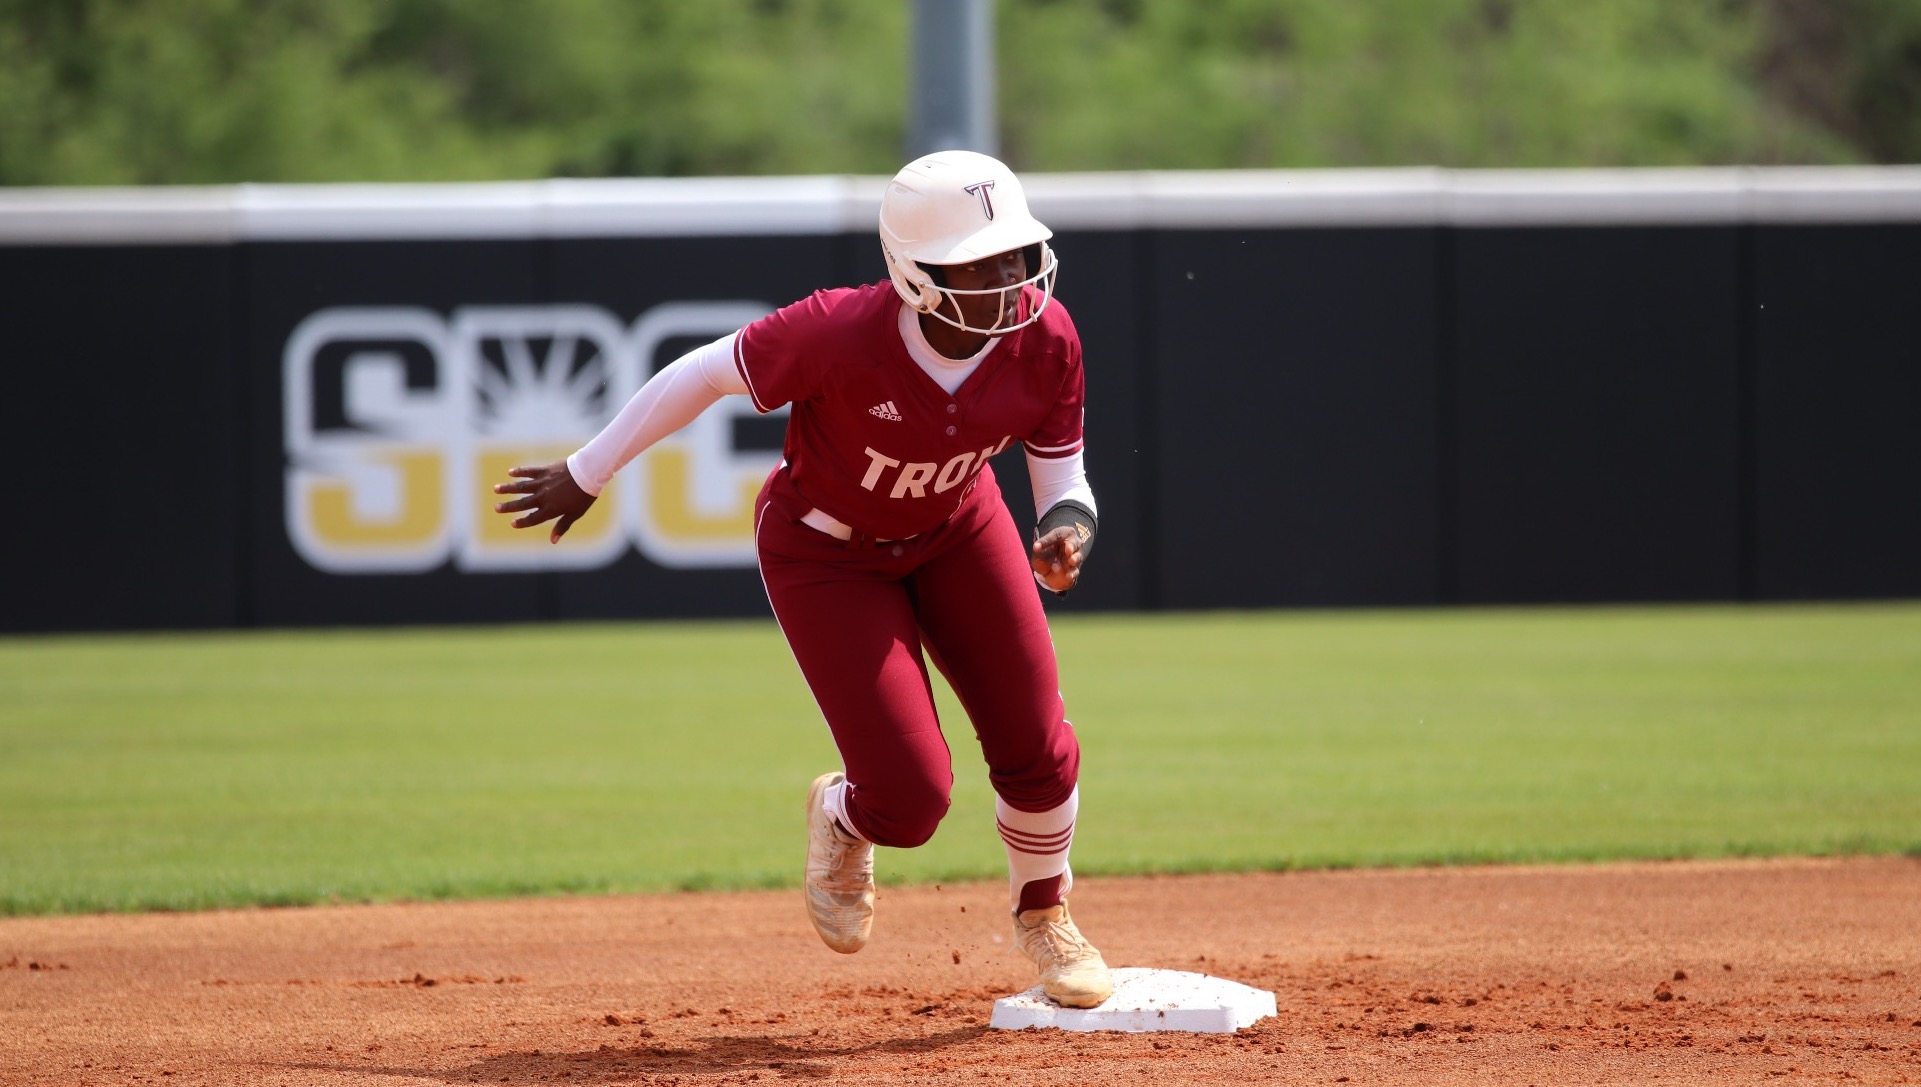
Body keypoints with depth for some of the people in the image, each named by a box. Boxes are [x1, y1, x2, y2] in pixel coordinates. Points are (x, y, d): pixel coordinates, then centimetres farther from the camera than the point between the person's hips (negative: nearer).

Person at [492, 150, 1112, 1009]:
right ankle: (841, 817, 29)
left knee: (1038, 753, 0)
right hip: (825, 550, -4)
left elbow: (1061, 471, -9)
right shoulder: (842, 334, -37)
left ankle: (1044, 916, 33)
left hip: (957, 528, 4)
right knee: (911, 800, -11)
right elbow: (707, 374, -22)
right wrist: (586, 476, -13)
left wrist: (1069, 525, -34)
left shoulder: (1044, 341, -24)